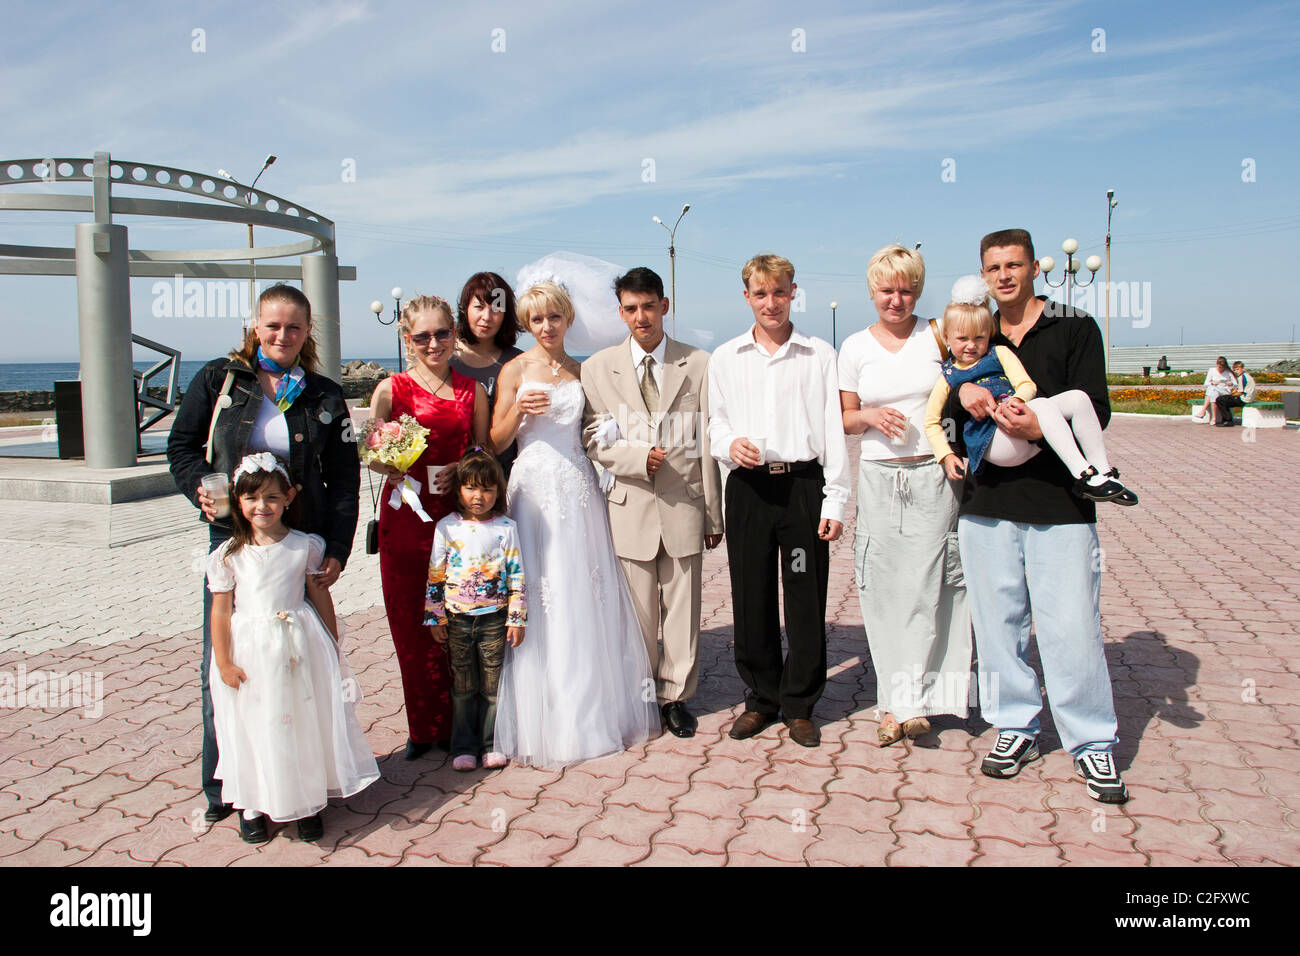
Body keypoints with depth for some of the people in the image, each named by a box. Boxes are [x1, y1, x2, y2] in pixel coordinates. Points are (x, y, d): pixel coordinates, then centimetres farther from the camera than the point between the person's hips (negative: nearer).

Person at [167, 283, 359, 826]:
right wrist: (202, 488, -12)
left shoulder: (325, 397, 5)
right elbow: (181, 445, 8)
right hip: (231, 539, 0)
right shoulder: (219, 380, 5)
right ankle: (222, 786, 20)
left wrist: (337, 550, -3)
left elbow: (344, 481, 5)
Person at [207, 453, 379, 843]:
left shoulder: (306, 546, -3)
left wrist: (332, 644, 10)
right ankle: (253, 807, 25)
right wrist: (224, 662, -5)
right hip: (250, 650, -1)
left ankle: (308, 804, 24)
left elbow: (320, 595, 6)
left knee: (305, 722, 8)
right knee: (255, 727, 7)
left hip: (301, 645, 1)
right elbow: (221, 611, -3)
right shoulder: (229, 555, -6)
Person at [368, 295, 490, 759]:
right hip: (406, 516, -1)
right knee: (411, 624, 4)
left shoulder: (472, 390, 8)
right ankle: (422, 728, 19)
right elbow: (372, 456, 3)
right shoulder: (391, 390, 2)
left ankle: (453, 724, 17)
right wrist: (393, 467, -18)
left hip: (457, 515, 1)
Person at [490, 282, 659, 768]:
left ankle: (596, 709, 20)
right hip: (534, 487, -3)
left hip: (578, 487, 4)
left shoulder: (581, 372, 13)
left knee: (589, 598, 6)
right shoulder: (515, 370, 2)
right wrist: (519, 409, -15)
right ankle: (546, 719, 12)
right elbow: (497, 440, 0)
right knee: (541, 602, -2)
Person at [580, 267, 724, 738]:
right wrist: (640, 458, -16)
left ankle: (676, 696, 26)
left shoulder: (699, 364, 2)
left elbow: (707, 442, 2)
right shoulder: (597, 368, 4)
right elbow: (593, 440, 2)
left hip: (685, 505, 0)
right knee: (639, 611, 9)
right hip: (631, 506, 0)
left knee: (682, 607, 8)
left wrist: (715, 513, 3)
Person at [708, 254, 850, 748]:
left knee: (806, 600, 2)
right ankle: (761, 698, 24)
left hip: (803, 485, -1)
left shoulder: (820, 355, 6)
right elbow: (716, 424, 13)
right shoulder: (724, 358, 10)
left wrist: (835, 500, -2)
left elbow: (834, 431, 3)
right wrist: (730, 444, -11)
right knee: (751, 598, 6)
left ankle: (800, 705, 18)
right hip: (747, 488, 2)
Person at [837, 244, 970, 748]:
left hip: (935, 478, -1)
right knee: (884, 590, 3)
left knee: (927, 587, -3)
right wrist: (869, 416, -10)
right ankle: (898, 700, 15)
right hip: (879, 479, 1)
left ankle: (910, 699, 8)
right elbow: (846, 419, 11)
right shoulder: (855, 347, 7)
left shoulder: (936, 336, 2)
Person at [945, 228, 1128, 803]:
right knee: (998, 621, 8)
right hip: (986, 502, 4)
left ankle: (1092, 742, 13)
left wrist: (1040, 427, -22)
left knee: (1071, 625, -3)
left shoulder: (1075, 329, 3)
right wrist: (962, 395, -6)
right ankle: (1016, 728, 23)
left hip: (1059, 501, -3)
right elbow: (944, 405, 17)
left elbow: (1095, 411, -4)